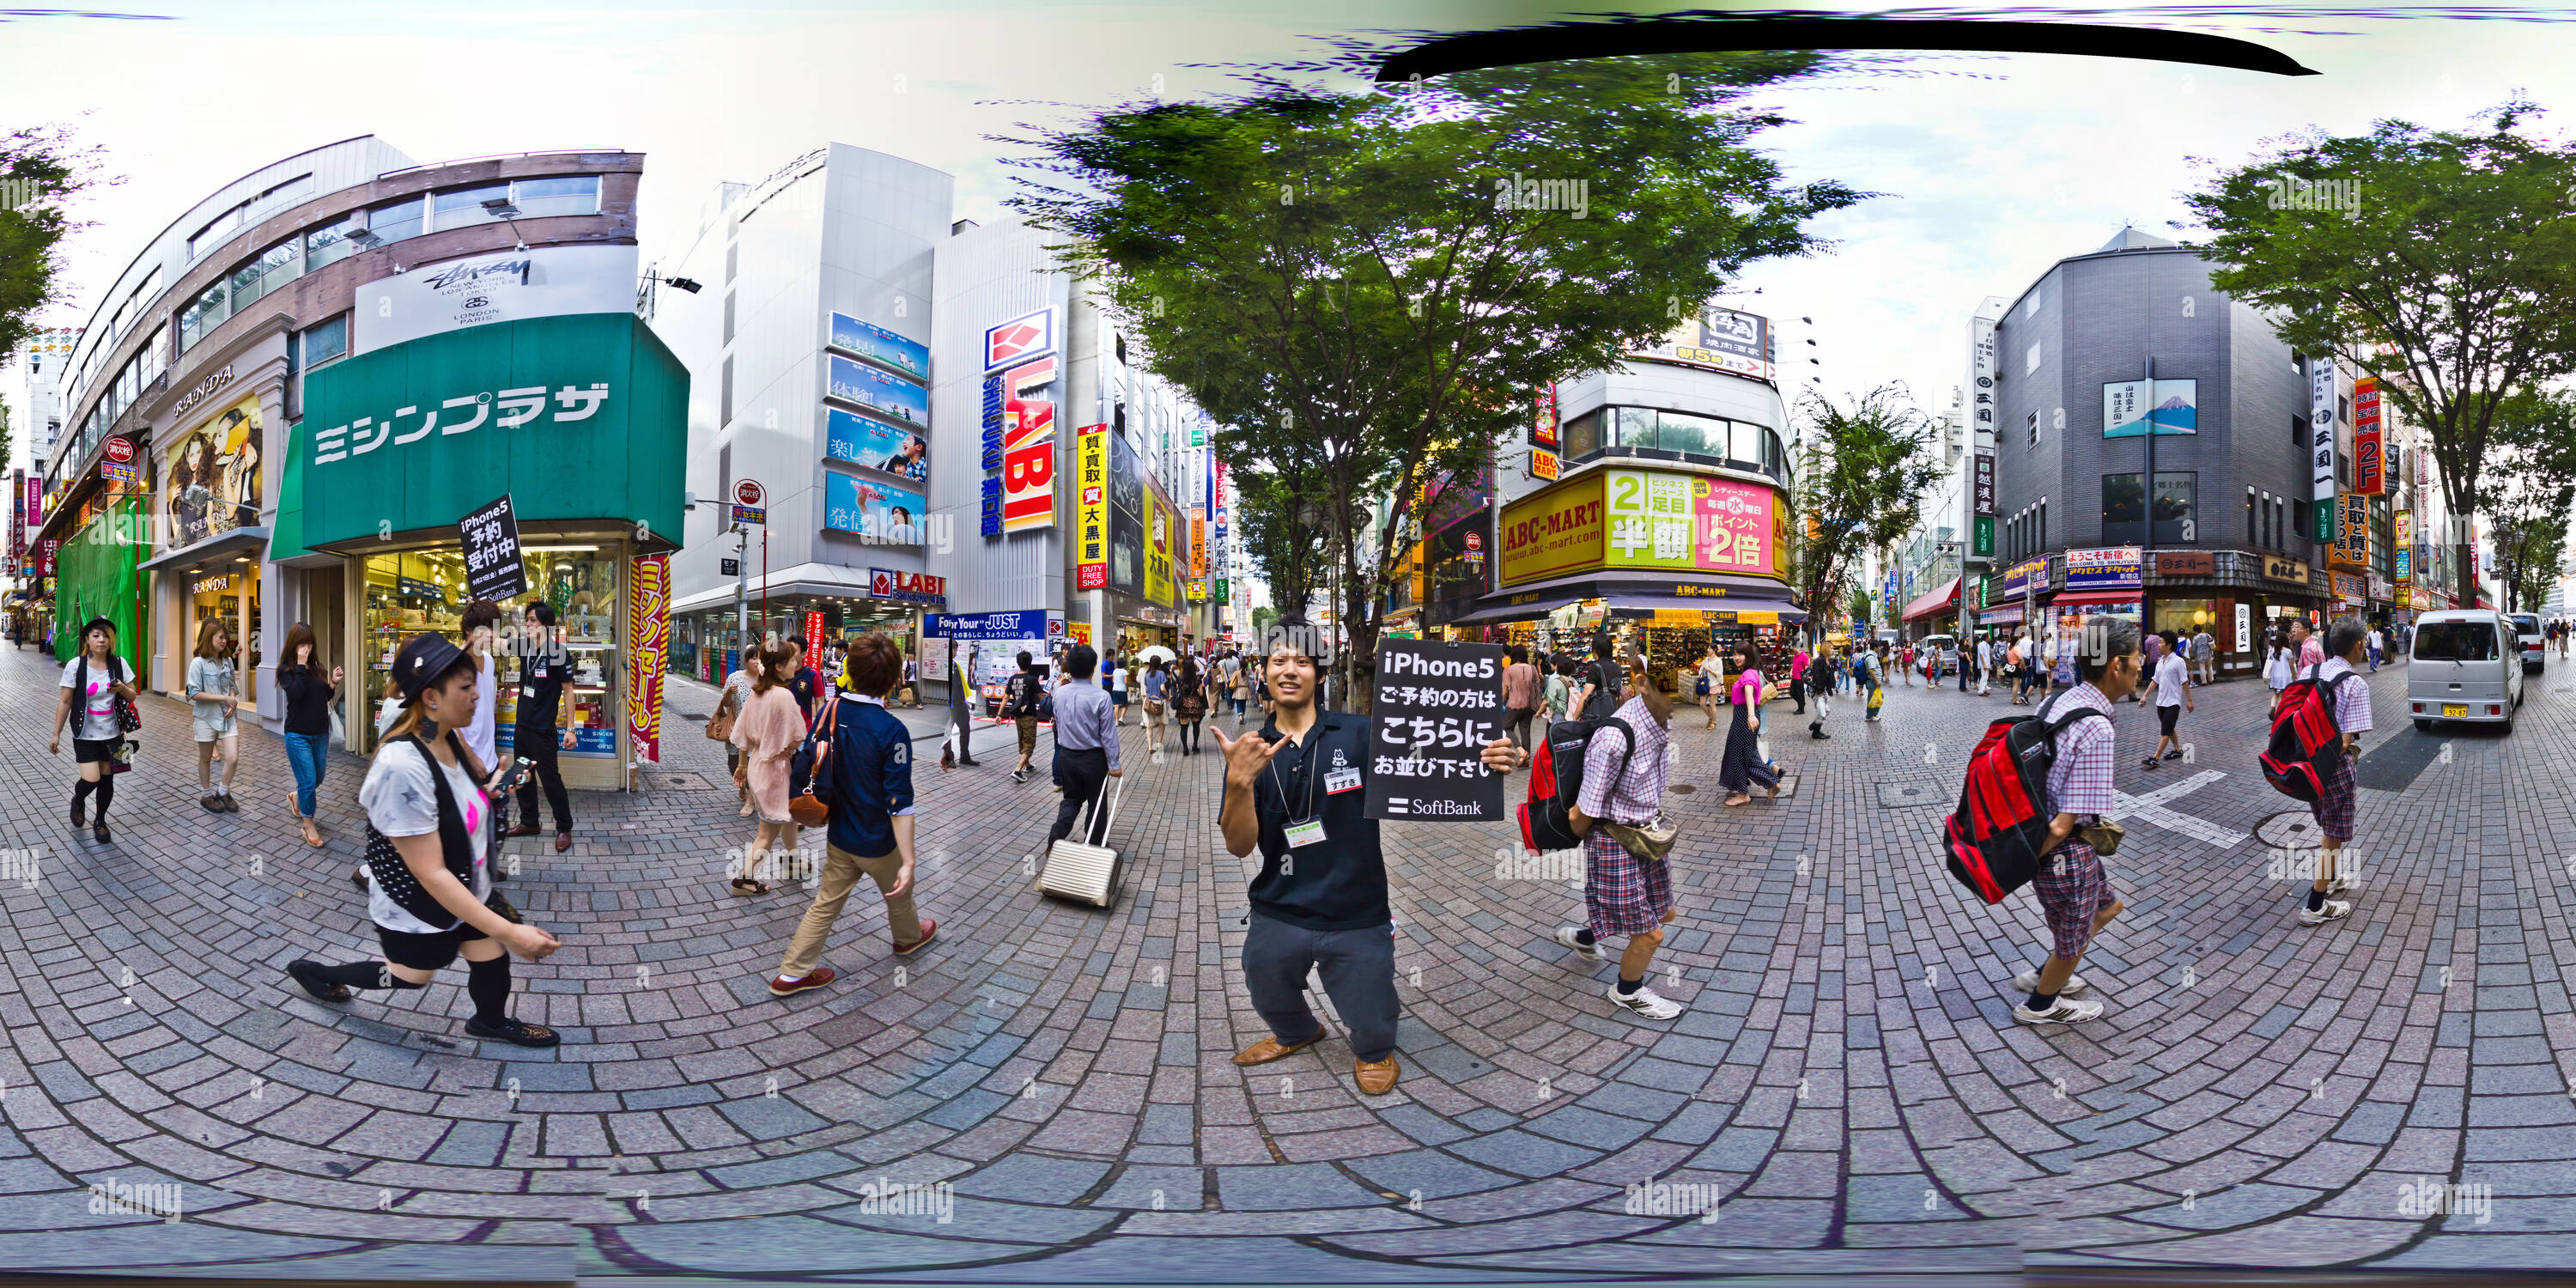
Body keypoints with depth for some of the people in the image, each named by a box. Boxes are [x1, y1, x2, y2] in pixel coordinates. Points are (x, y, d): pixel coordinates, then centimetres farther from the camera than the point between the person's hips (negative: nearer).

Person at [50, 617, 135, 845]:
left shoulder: (119, 664, -1)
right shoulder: (75, 666, -9)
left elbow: (132, 696, 8)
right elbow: (65, 702, -4)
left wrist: (122, 689, -16)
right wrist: (56, 734, -2)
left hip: (112, 733, 3)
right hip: (85, 734, -3)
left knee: (107, 780, 8)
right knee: (91, 780, -10)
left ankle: (100, 821, 29)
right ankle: (78, 801, 25)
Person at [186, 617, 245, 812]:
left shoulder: (227, 661, 5)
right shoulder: (198, 662, -12)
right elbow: (194, 694, -16)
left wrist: (233, 702, -2)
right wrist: (223, 698, -19)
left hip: (227, 717, 4)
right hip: (207, 717, -4)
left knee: (233, 758, -4)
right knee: (206, 759, 11)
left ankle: (223, 792, 18)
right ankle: (206, 795, 28)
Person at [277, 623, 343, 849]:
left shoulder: (315, 666, 6)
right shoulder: (286, 669, -8)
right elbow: (297, 694, -25)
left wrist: (332, 684, -6)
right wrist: (301, 665, -22)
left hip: (320, 733, 6)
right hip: (298, 735, -6)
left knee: (317, 779, 17)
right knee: (308, 781, -4)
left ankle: (297, 797, 48)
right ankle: (308, 824, 11)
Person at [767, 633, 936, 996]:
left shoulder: (828, 713, -10)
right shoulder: (892, 731, -28)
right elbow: (899, 803, -26)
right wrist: (908, 861, -22)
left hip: (839, 837, 4)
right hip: (879, 843, -4)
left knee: (826, 904, 17)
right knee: (898, 894, 24)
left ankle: (791, 973, 20)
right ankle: (908, 937, 51)